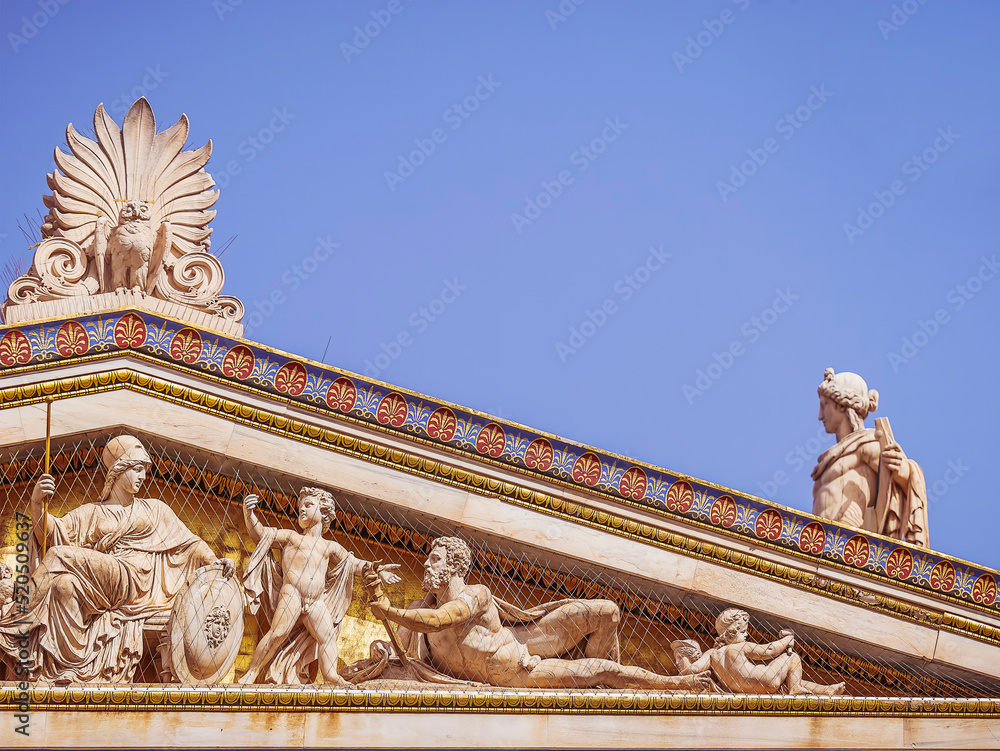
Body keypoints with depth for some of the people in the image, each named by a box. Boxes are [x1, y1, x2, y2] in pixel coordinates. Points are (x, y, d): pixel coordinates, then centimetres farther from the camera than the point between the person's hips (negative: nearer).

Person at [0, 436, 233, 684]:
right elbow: (52, 533, 6)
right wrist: (37, 504, -14)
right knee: (65, 585, -34)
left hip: (136, 586, -2)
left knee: (61, 556, -25)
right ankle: (72, 667, -34)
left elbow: (189, 542, 22)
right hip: (97, 592, 2)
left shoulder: (154, 510, 26)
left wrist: (213, 561, 2)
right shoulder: (90, 514, 22)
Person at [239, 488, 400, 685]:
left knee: (327, 634, -10)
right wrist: (248, 513, -5)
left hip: (317, 601, 4)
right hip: (291, 593, -4)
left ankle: (331, 675, -18)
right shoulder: (291, 536, 20)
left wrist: (377, 570, 18)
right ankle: (252, 672, -19)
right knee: (278, 633, -21)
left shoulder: (330, 547, 28)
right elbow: (261, 534, 12)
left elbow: (353, 564, 32)